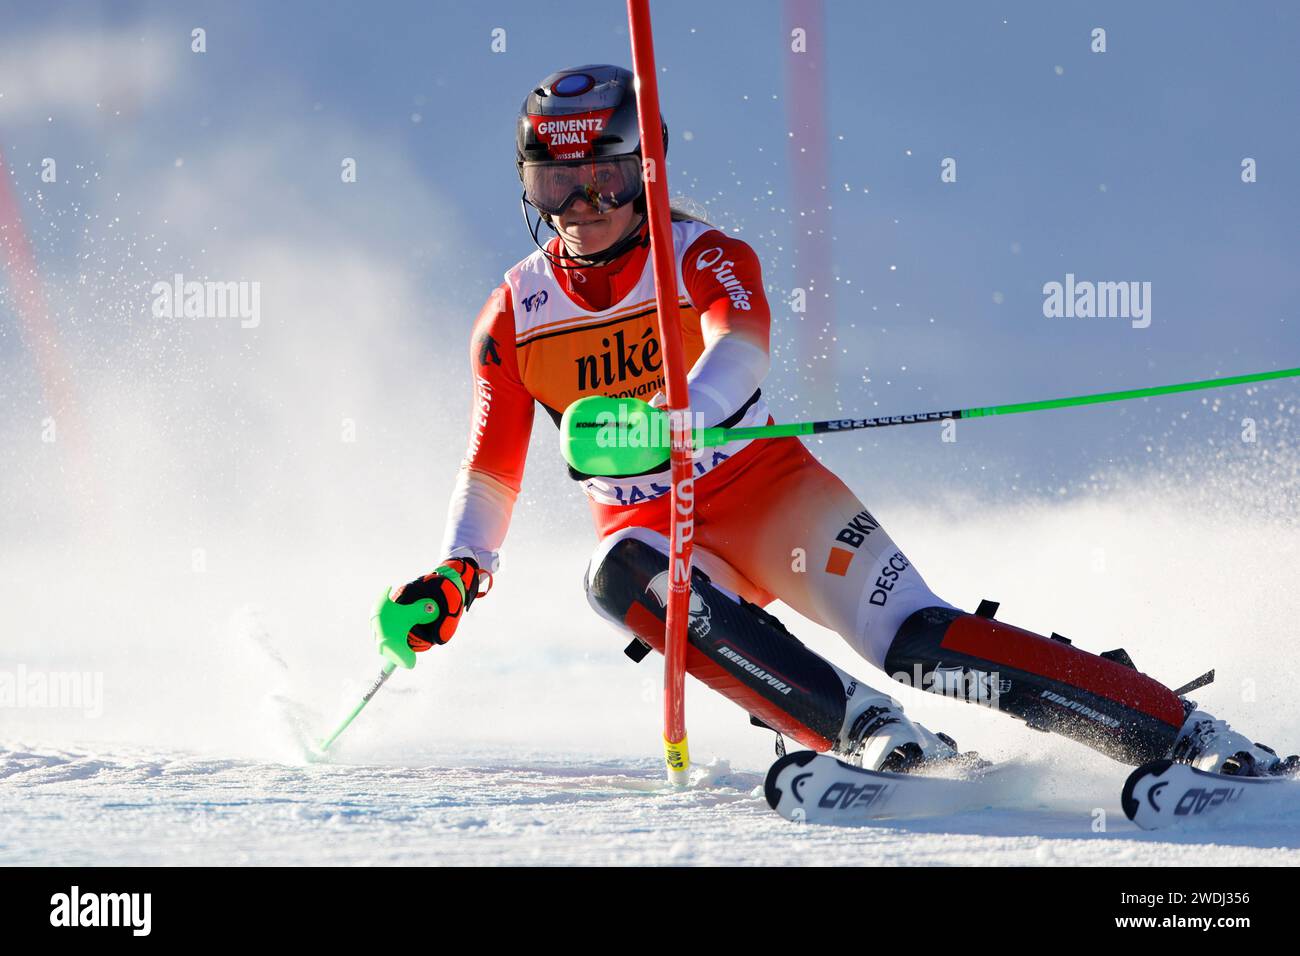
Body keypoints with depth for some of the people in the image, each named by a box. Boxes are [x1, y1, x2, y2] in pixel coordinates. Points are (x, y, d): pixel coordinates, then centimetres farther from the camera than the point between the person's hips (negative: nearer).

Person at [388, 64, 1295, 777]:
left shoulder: (706, 258, -11)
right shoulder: (514, 317, 0)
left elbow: (740, 348, -32)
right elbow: (492, 469, 3)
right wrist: (457, 573, -16)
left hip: (769, 493, -3)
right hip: (651, 527, 3)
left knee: (919, 641, -23)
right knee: (620, 577, -34)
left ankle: (1181, 730, -22)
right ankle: (862, 728, -39)